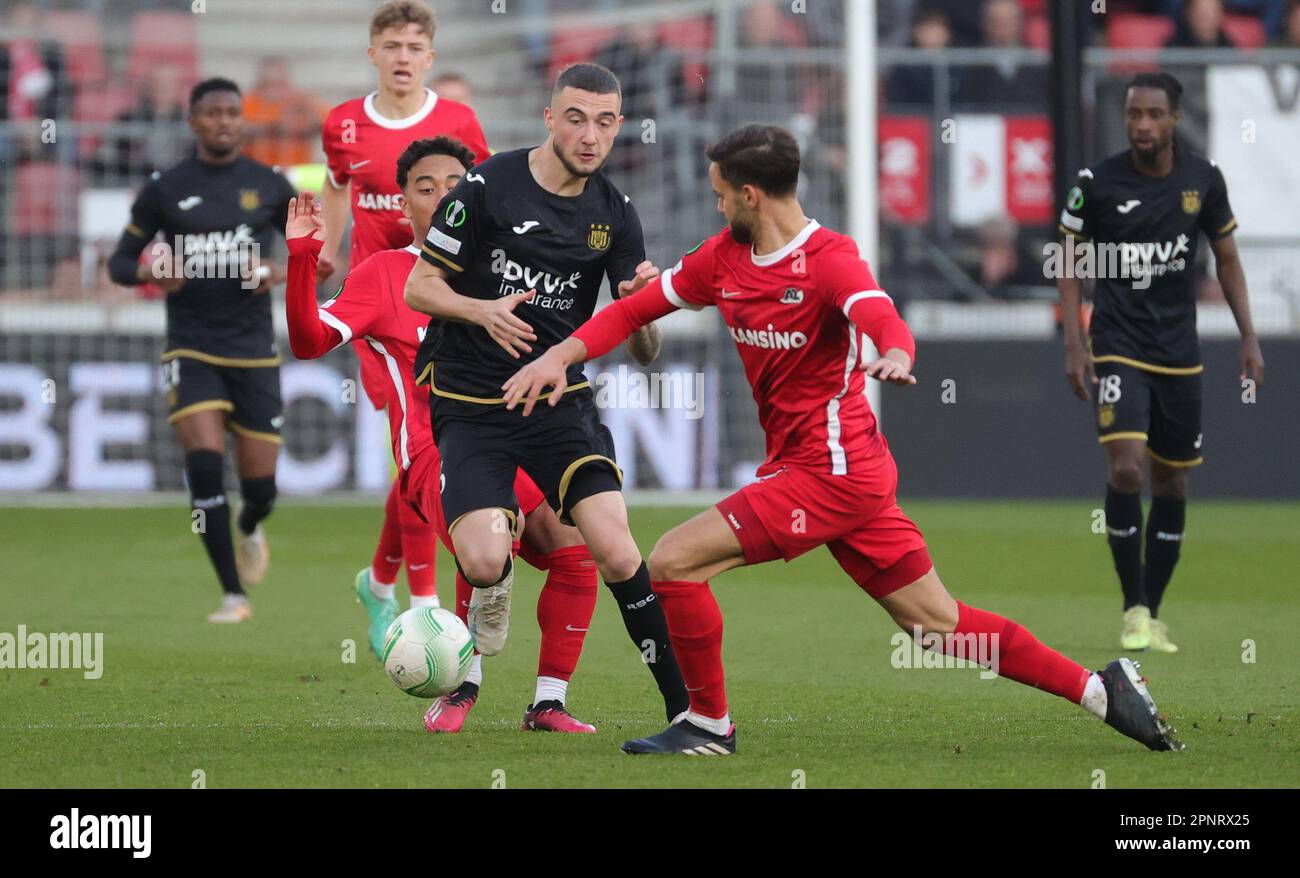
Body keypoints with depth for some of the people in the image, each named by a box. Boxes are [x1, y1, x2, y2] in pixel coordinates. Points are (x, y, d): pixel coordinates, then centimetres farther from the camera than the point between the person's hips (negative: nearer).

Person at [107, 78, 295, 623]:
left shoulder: (269, 186, 3)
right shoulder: (164, 190, 2)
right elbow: (120, 262, 8)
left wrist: (279, 274, -10)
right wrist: (151, 275, -14)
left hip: (254, 353, 1)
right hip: (191, 350, -1)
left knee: (260, 486, 2)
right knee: (204, 463, -20)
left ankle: (249, 528, 41)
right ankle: (232, 596, -10)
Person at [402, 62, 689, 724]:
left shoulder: (615, 214, 2)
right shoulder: (489, 186, -9)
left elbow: (643, 352, 3)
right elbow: (419, 287, -3)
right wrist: (484, 310, -22)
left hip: (561, 401, 2)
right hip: (470, 403, -2)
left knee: (615, 552, -17)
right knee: (482, 563, -21)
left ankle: (684, 703, -5)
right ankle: (497, 579, 17)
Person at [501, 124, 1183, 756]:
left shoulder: (830, 259, -14)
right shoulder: (725, 258, 9)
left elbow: (886, 322, -31)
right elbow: (635, 309, 16)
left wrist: (895, 357, -54)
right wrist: (560, 356, 3)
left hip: (833, 470, -8)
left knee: (674, 562, -11)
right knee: (939, 623, 10)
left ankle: (709, 724, 4)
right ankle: (1098, 689, 14)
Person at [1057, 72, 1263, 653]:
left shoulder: (1203, 180, 0)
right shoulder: (1097, 184, -8)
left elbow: (1226, 259, 11)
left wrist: (1249, 337, 5)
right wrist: (1074, 345, -6)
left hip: (1179, 354, 3)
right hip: (1118, 349, -3)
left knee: (1172, 483, 7)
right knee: (1125, 468, -19)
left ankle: (1153, 613, 20)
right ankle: (1134, 610, -8)